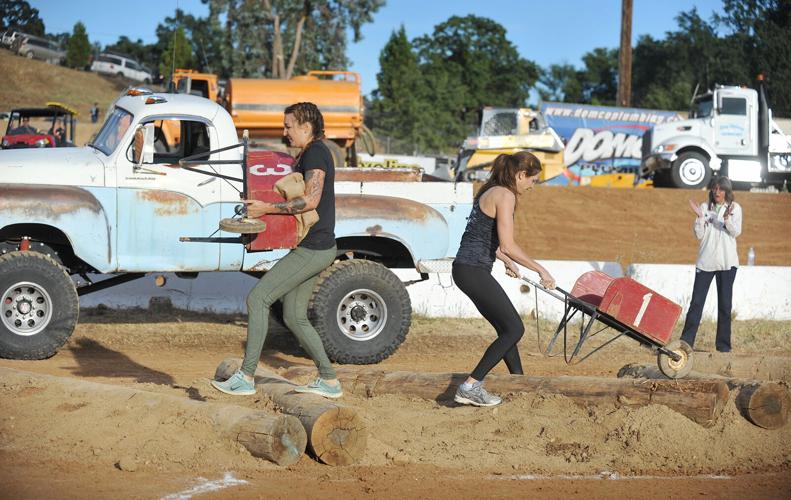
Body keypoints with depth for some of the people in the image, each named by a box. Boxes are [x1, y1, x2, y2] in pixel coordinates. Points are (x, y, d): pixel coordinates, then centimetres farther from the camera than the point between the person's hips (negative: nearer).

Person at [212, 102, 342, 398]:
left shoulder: (316, 154, -14)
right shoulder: (306, 155, 18)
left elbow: (310, 200, -26)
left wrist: (266, 209, -21)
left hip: (312, 249, -11)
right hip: (310, 248, 11)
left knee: (258, 299, -11)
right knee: (294, 316, 12)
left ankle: (245, 378, -9)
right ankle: (329, 381, 16)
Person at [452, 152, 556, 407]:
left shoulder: (491, 192, 16)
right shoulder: (505, 196, -14)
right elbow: (508, 246, -20)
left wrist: (507, 261, 37)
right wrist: (541, 270, -13)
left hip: (467, 269, 10)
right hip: (473, 271, -10)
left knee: (507, 328, 20)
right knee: (514, 329, -5)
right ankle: (470, 387, -9)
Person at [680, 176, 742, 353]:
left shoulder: (735, 208, 4)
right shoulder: (705, 207, 7)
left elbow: (736, 232, -7)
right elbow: (699, 234, 2)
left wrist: (727, 219, -23)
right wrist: (699, 217, -13)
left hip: (727, 262, -1)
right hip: (706, 261, 1)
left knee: (725, 303, 3)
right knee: (696, 301, -3)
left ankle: (723, 343, 9)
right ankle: (686, 341, -2)